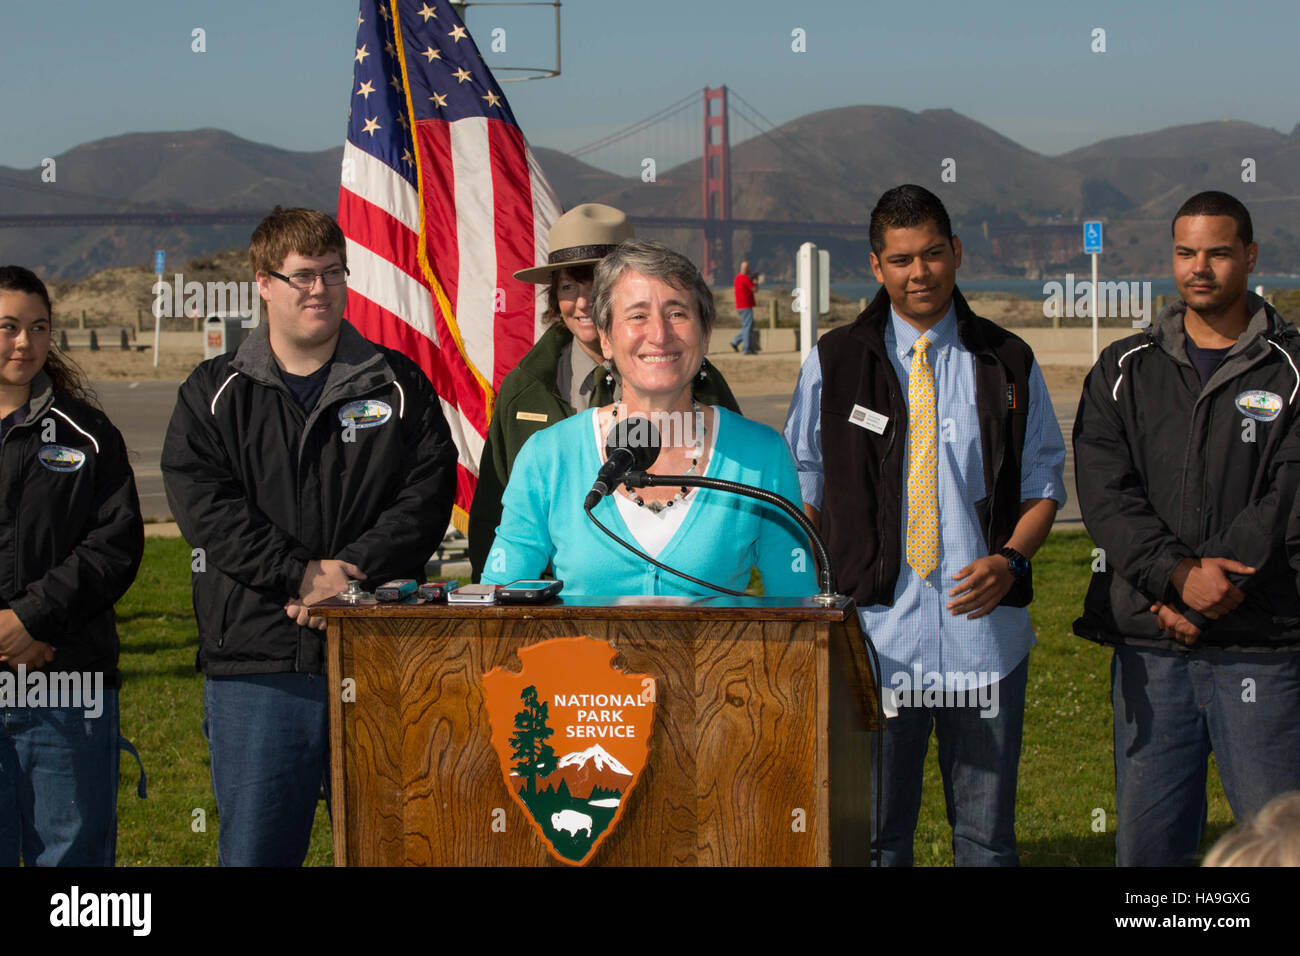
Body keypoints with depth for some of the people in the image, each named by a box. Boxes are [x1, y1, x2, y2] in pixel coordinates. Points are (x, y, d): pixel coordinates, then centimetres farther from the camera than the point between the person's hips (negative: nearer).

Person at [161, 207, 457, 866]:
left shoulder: (399, 386, 10)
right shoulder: (213, 396, 9)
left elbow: (429, 492, 0)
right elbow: (205, 507, -4)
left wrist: (351, 569, -14)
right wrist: (304, 573, -15)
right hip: (257, 659, 0)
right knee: (254, 846, 2)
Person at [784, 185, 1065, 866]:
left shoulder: (1008, 366, 7)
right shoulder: (833, 363, 5)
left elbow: (1043, 485, 12)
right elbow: (802, 491, 9)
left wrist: (1009, 560, -7)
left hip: (984, 625, 1)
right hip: (875, 630, -1)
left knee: (987, 835, 6)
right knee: (871, 833, 2)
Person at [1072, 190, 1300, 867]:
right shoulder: (1124, 372, 12)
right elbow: (1104, 497, 0)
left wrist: (1204, 595, -14)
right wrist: (1181, 574, -16)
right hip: (1148, 646, 2)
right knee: (1147, 841, 6)